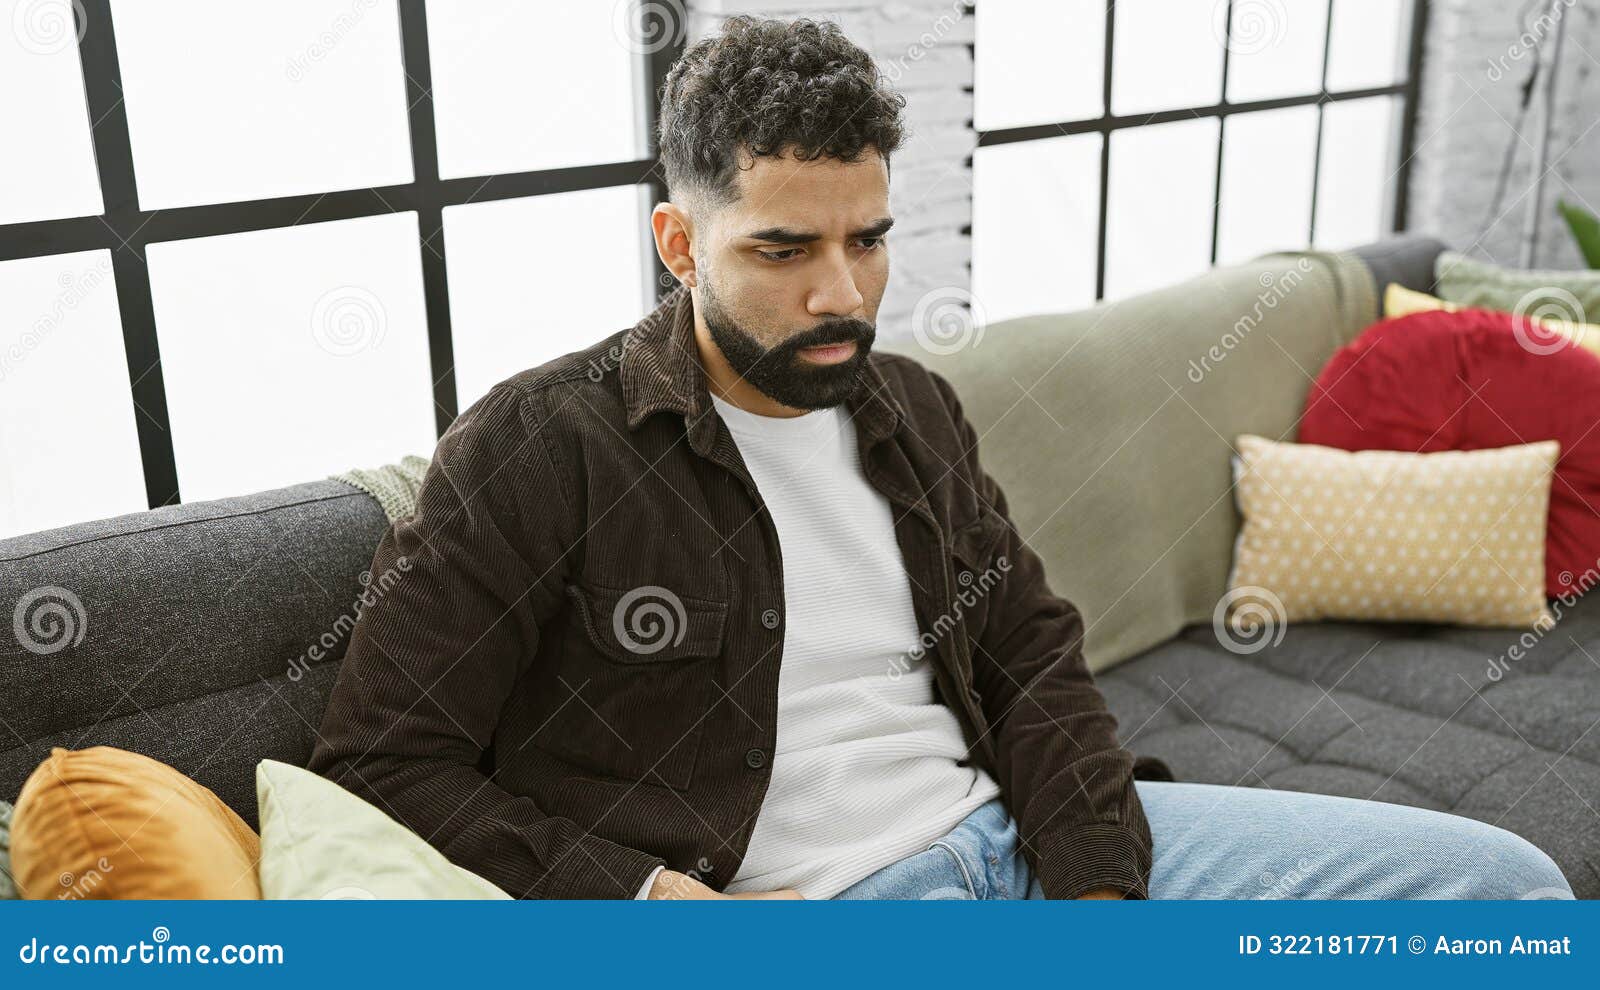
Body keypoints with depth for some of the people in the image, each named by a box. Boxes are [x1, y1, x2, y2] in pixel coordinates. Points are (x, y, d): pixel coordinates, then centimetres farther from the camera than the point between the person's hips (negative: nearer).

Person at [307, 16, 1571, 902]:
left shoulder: (912, 407, 10)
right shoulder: (542, 448, -9)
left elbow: (1034, 658, 12)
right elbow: (380, 753, -9)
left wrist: (1097, 894, -4)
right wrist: (650, 897, -18)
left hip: (1019, 829, 7)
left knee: (1509, 882, 3)